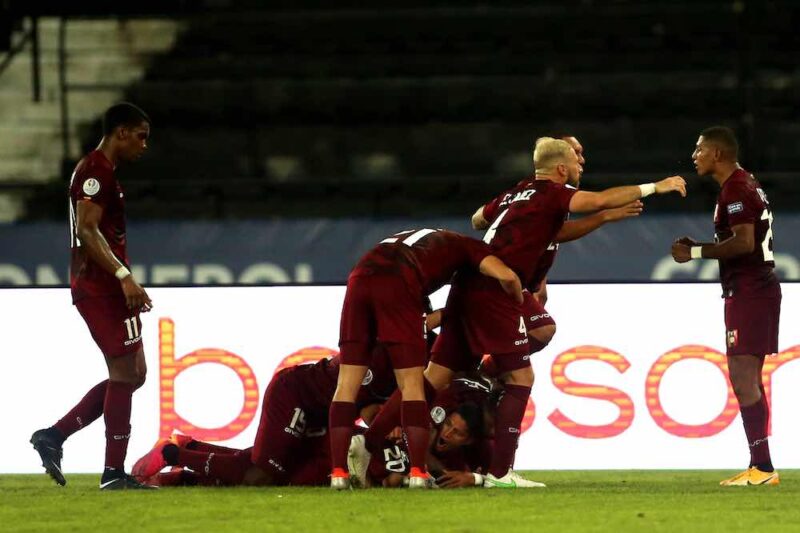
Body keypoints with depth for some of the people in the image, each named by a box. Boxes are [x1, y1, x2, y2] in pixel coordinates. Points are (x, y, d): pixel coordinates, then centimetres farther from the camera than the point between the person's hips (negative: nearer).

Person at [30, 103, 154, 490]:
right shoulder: (96, 171, -12)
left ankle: (54, 436, 9)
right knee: (125, 375, -7)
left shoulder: (98, 172, 20)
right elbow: (87, 229, -22)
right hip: (102, 287, -10)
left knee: (131, 374, 12)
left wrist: (125, 283, 24)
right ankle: (114, 472, -6)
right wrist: (124, 276, -27)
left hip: (98, 287, 10)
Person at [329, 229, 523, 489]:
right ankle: (418, 472, -2)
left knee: (348, 383, 8)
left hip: (359, 279, 5)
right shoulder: (465, 246, 25)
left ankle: (338, 472, 3)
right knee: (412, 383, 3)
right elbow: (506, 277, 9)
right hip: (397, 285, -5)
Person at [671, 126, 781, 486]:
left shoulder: (735, 190, -14)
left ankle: (762, 467, -15)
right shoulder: (746, 185, 19)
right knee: (747, 380, 12)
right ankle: (760, 467, 14)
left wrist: (696, 252, -16)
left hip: (748, 292, -11)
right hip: (755, 290, 11)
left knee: (743, 378, -12)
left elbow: (743, 242, -24)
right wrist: (698, 248, 13)